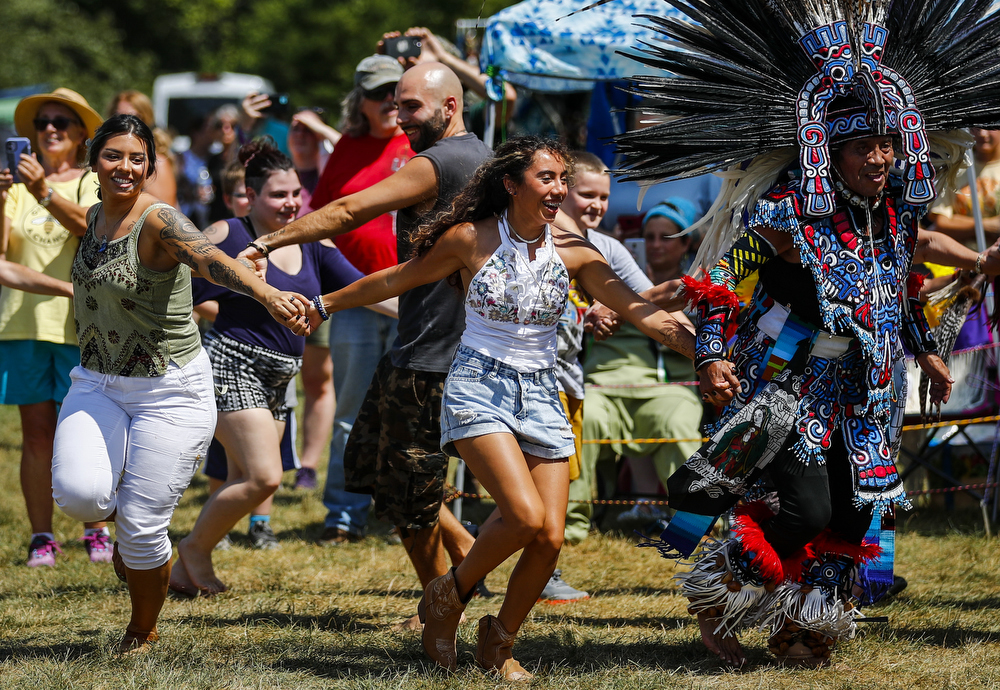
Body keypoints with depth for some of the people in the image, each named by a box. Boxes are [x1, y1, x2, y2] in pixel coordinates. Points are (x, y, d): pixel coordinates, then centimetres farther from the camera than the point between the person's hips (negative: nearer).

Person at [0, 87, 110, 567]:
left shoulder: (93, 182, 4)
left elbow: (90, 225, -17)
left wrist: (45, 193, -31)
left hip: (80, 322, -2)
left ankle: (96, 532, 10)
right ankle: (41, 536, 7)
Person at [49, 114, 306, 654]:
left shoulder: (158, 221, -20)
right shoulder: (94, 216, 3)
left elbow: (212, 260, -41)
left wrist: (267, 294, -59)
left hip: (169, 391, -5)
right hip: (98, 384, 6)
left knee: (142, 527, -5)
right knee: (78, 493, -19)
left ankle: (143, 634, 21)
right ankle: (122, 516, 19)